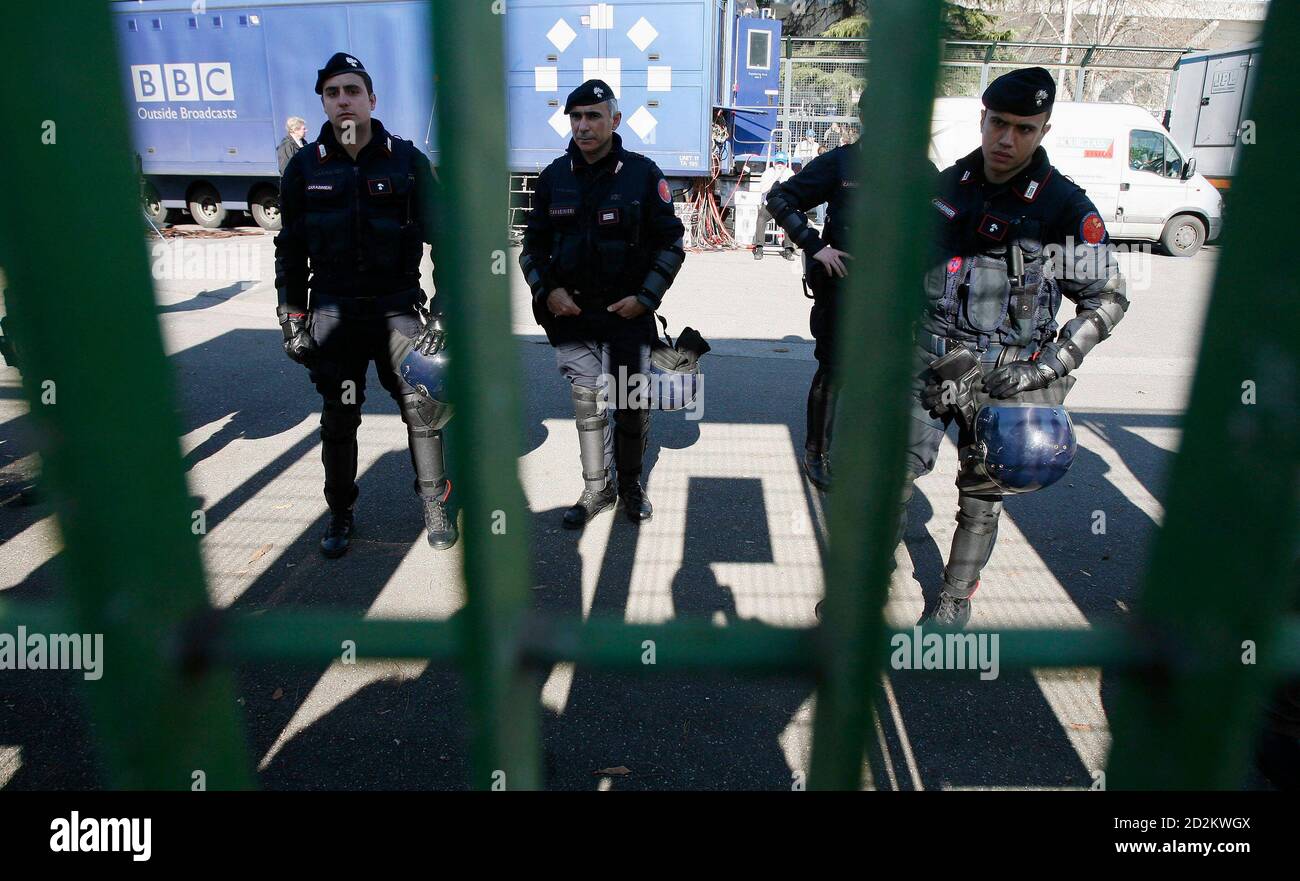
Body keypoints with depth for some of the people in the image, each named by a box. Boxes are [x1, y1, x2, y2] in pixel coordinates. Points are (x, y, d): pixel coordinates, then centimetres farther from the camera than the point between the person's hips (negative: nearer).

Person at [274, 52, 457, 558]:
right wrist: (292, 318, 5)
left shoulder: (407, 160, 1)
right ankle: (340, 513, 26)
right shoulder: (305, 166, 5)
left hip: (399, 310, -1)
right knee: (338, 419, 10)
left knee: (422, 411, 1)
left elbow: (441, 235, 1)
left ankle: (435, 505, 19)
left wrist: (443, 307, -5)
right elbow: (291, 248, 9)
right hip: (332, 315, 2)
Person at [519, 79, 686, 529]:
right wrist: (546, 290, -4)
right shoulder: (554, 177, 4)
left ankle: (630, 482, 27)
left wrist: (645, 297, -9)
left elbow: (671, 242, 1)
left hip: (629, 311, -2)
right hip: (570, 311, 2)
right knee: (587, 403, 6)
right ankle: (596, 488, 21)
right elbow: (533, 244, 12)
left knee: (634, 404, 4)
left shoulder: (642, 173, -3)